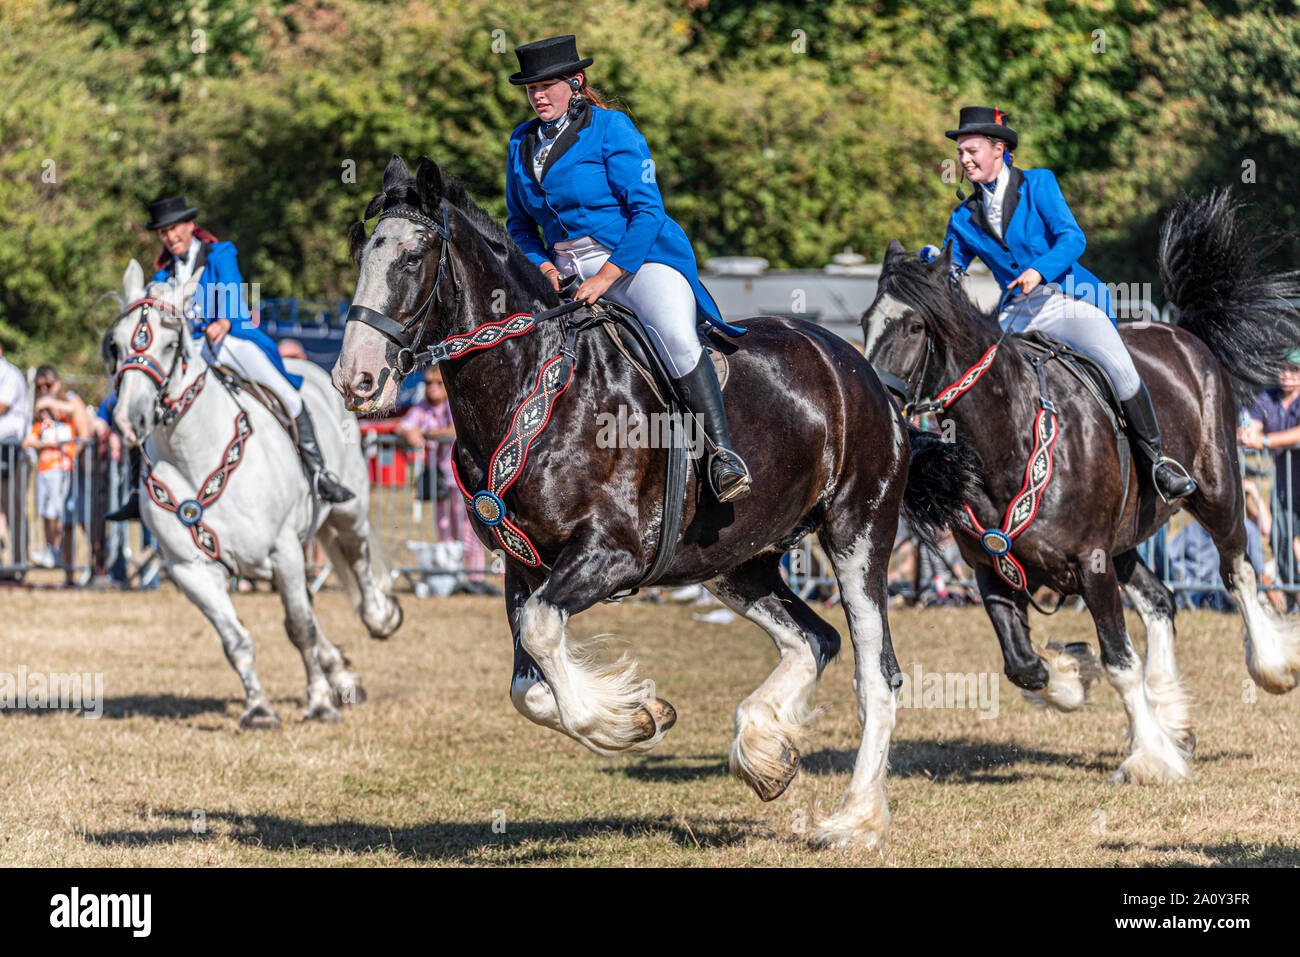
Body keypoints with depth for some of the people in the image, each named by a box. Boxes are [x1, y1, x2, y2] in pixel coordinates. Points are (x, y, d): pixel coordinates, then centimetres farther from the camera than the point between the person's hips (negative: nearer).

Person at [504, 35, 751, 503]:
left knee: (674, 336, -33)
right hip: (569, 277, 7)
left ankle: (723, 452, -33)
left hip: (639, 258, -7)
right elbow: (520, 226, 19)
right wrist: (544, 266, -2)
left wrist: (606, 276, -21)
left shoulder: (611, 128, -8)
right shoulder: (523, 143, 11)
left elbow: (647, 211, -14)